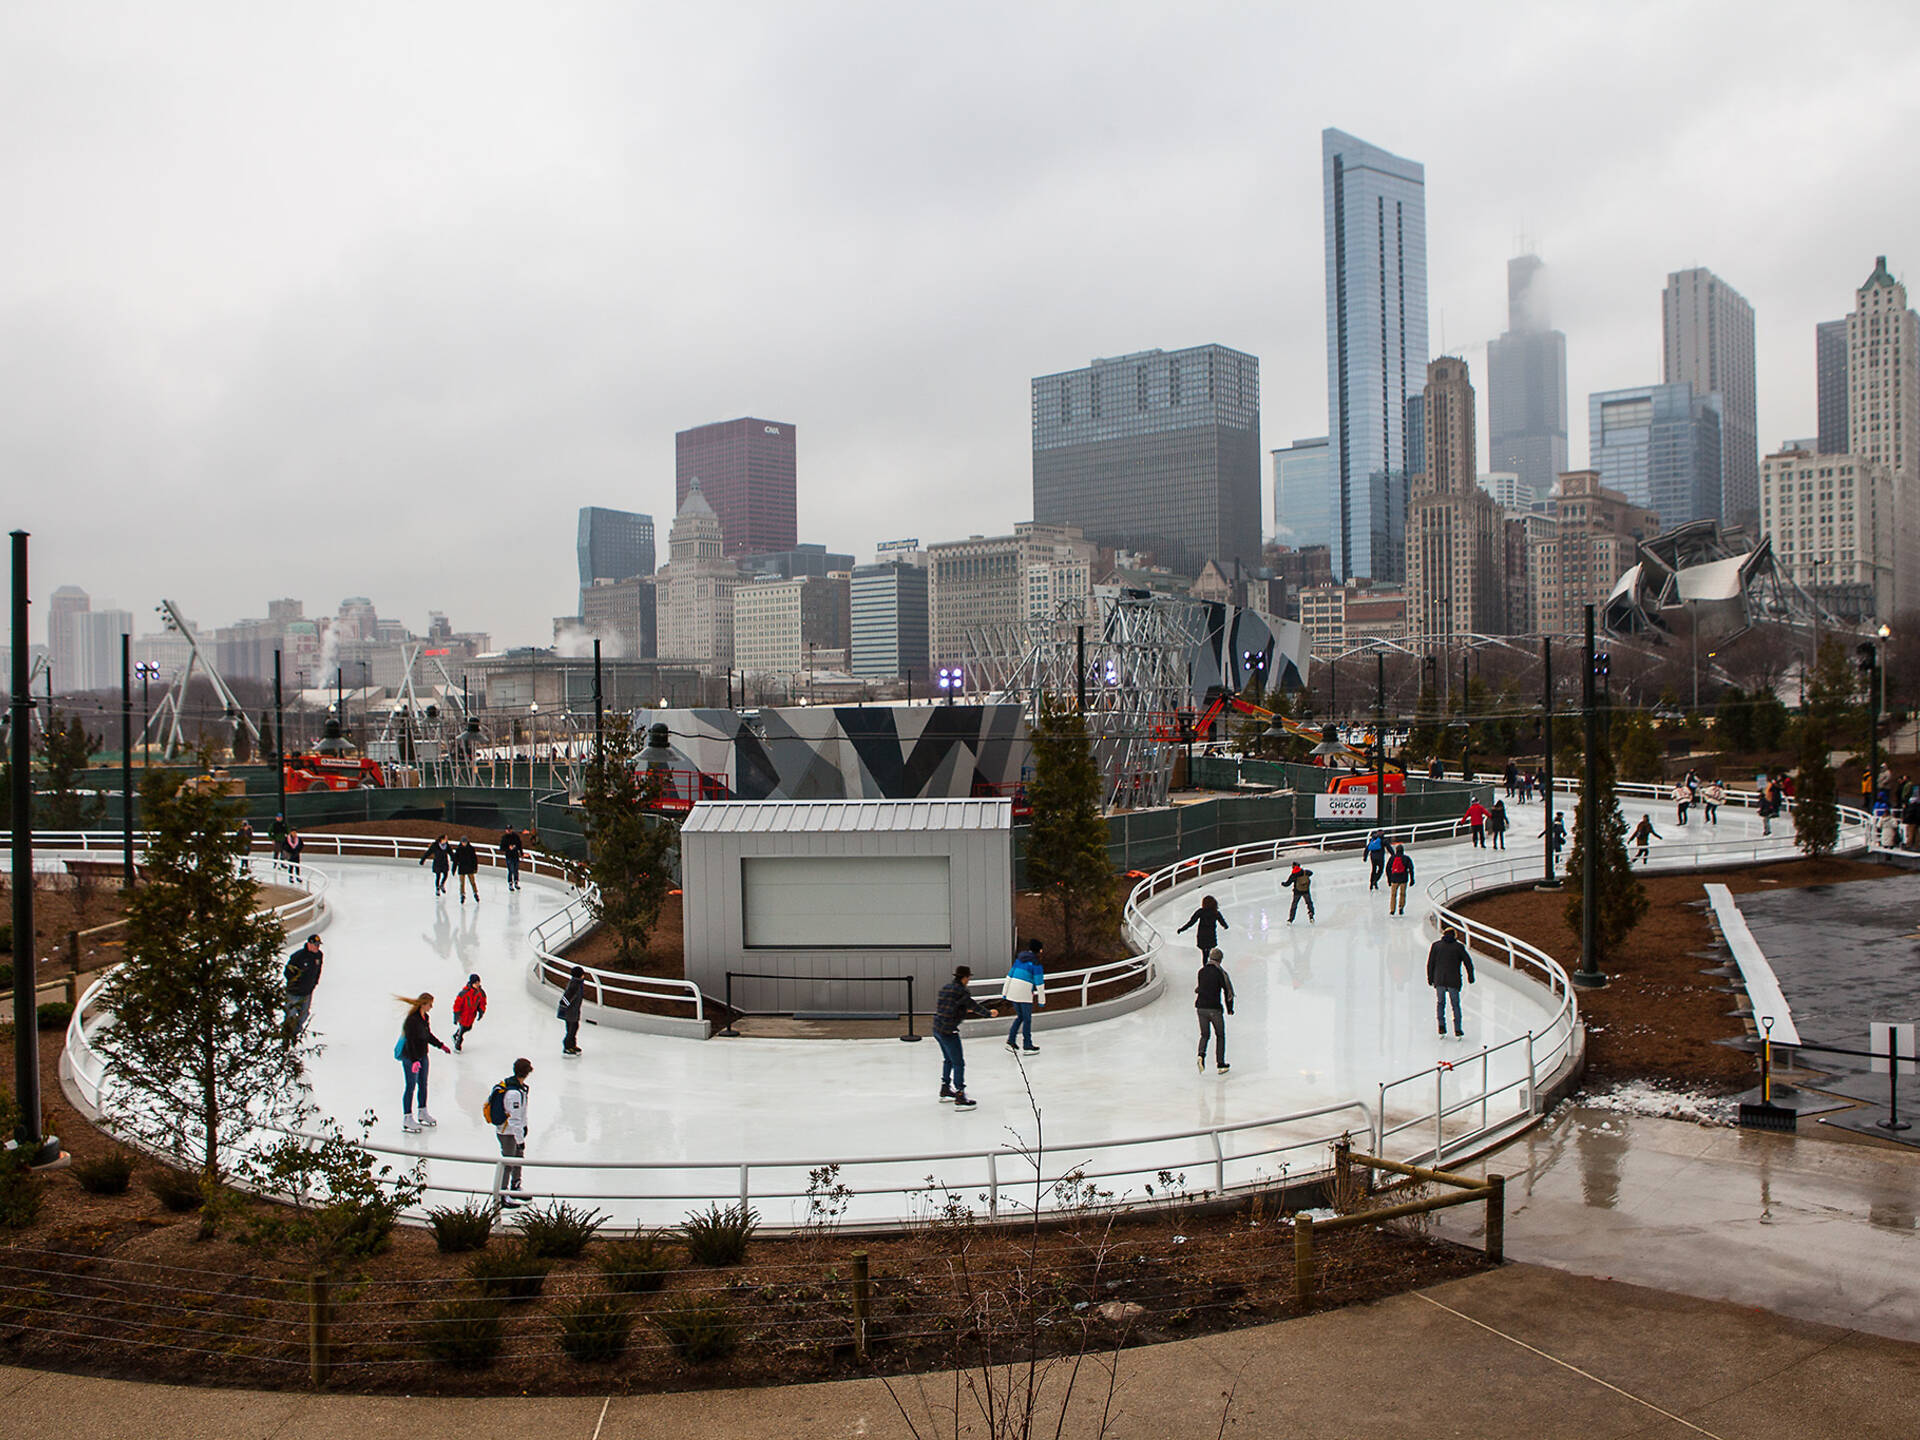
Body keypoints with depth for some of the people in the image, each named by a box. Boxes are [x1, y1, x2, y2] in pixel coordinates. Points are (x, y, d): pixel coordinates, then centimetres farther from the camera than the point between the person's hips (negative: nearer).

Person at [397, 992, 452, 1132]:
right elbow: (410, 1042, -25)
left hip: (422, 1056, 9)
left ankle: (422, 1113, 32)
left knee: (423, 1084, 17)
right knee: (411, 1087, -2)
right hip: (410, 1058, -9)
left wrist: (441, 1045, 21)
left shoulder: (425, 1017, 4)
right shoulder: (411, 1020, -23)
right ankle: (407, 1119, 7)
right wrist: (414, 1060, -29)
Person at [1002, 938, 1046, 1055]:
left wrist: (1005, 993, 20)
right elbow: (1039, 983, -8)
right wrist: (1041, 1000, 1)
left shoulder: (1019, 959, 12)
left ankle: (1010, 1041, 14)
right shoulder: (1035, 963, -9)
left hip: (1012, 991, 7)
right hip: (1025, 994, -7)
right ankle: (1027, 1046, 15)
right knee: (1027, 1019, 7)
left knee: (1020, 1016, 20)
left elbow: (1010, 975, 14)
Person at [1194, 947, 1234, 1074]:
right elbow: (1228, 991, -4)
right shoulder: (1221, 973, -7)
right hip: (1215, 1009, -4)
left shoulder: (1201, 971, 7)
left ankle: (1201, 1055, -10)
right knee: (1220, 1036, 13)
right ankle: (1220, 1065, 13)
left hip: (1200, 1007, 4)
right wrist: (1229, 1009, 9)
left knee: (1204, 1034, 17)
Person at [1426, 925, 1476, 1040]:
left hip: (1439, 980, 1)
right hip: (1454, 981, -1)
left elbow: (1430, 963, 3)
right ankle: (1458, 1030, 7)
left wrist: (1430, 978, 11)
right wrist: (1470, 977, 16)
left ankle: (1441, 1026, 6)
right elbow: (1468, 962, 3)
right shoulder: (1459, 946, 0)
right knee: (1456, 1005, 10)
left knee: (1440, 1003, 16)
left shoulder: (1436, 945, 3)